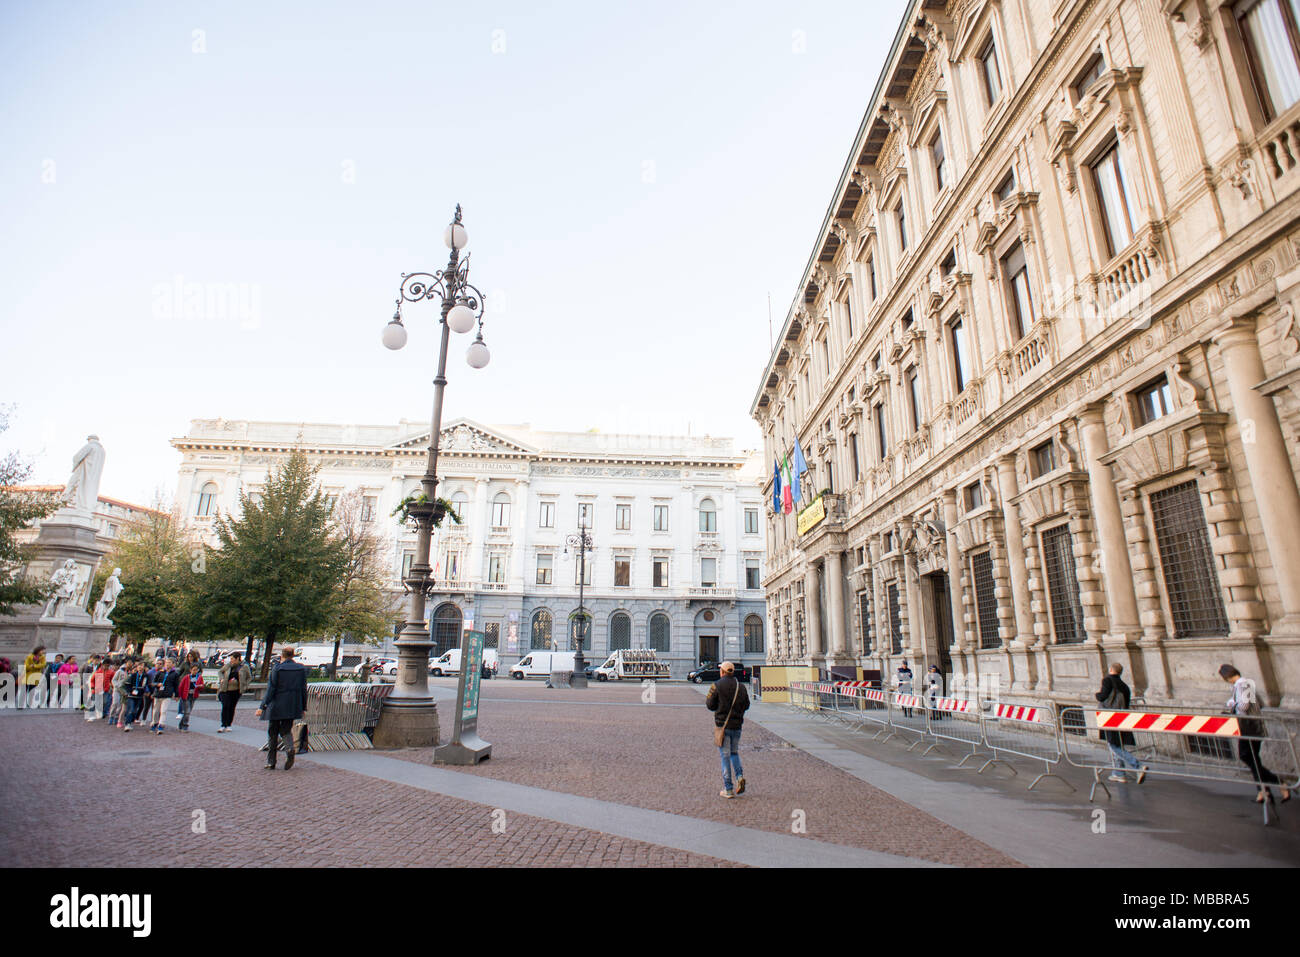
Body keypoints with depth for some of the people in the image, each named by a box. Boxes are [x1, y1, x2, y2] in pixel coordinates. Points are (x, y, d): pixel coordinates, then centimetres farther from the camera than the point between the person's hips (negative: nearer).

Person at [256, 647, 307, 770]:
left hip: (276, 706, -3)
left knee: (273, 734, 9)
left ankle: (271, 763, 12)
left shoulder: (277, 668, -9)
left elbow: (271, 690, -11)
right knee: (286, 730, 16)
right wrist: (303, 708, 12)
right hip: (292, 708, 4)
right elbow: (304, 690, 6)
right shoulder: (301, 669, 3)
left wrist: (262, 707, -6)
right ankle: (290, 748, -13)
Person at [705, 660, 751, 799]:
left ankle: (728, 789, 3)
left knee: (725, 756, 2)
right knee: (734, 753, 20)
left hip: (723, 724, -4)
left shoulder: (717, 685, -9)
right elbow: (746, 705, 11)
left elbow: (710, 705, -7)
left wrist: (707, 698, 12)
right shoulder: (741, 686, 4)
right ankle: (740, 775, -4)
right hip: (737, 725, 4)